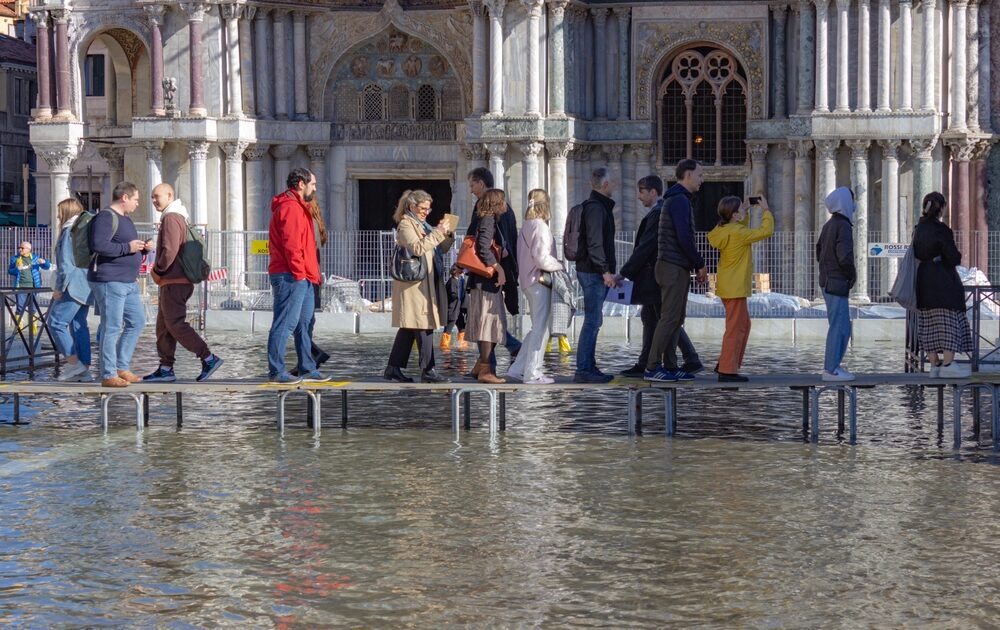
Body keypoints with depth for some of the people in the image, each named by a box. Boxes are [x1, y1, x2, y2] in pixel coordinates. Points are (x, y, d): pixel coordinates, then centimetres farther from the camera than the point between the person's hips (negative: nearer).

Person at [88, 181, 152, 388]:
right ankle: (108, 375, -4)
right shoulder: (106, 217, -12)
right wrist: (127, 247, -21)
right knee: (111, 327, -8)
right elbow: (98, 245, -25)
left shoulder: (125, 218, 20)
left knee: (137, 322, 11)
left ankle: (121, 367, 18)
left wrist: (143, 248, 10)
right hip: (109, 281, -10)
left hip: (128, 283, 10)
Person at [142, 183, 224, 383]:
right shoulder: (180, 217, 20)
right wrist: (159, 271, 16)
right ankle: (165, 369, 12)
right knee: (163, 326, 11)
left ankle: (208, 358, -10)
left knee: (175, 324, -10)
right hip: (174, 282, 10)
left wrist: (157, 270, -9)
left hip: (174, 282, -10)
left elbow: (169, 251, -23)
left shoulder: (171, 218, -13)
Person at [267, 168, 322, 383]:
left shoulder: (298, 207, 22)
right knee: (285, 323, -9)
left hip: (302, 278, 11)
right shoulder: (290, 208, -12)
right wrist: (299, 273, -18)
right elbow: (291, 244, -20)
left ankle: (306, 368, 22)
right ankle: (276, 371, -8)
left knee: (304, 323, 15)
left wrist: (311, 275, 18)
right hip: (291, 276, -11)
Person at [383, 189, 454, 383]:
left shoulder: (421, 225, 23)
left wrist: (447, 235, 5)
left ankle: (393, 369, 11)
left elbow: (440, 249, 23)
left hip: (426, 283, 9)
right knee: (424, 326, -11)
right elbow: (417, 248, -21)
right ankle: (428, 370, -10)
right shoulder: (405, 225, -5)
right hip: (414, 284, -9)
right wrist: (438, 233, -20)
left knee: (409, 328, 9)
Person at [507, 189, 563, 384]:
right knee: (541, 328, -1)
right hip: (540, 280, -9)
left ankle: (518, 368, 15)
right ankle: (532, 374, 2)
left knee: (538, 327, 16)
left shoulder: (527, 225, 11)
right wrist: (560, 265, -6)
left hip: (528, 279, 9)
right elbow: (542, 258, -21)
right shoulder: (540, 226, -15)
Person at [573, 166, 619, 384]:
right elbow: (595, 243, -21)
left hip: (594, 273, 11)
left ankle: (589, 368, 17)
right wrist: (606, 271, -21)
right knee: (592, 321, -10)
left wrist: (610, 271, 23)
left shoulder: (600, 206, 19)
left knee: (594, 321, 13)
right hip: (593, 273, -11)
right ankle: (583, 370, -10)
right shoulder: (595, 207, -14)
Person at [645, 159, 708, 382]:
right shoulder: (680, 200, -13)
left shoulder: (676, 199, 20)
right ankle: (652, 367, -9)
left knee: (676, 319, 11)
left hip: (677, 268, 10)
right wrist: (700, 264, -10)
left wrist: (696, 265, 16)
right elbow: (684, 238, -20)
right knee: (670, 318, -10)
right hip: (674, 267, -10)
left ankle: (670, 366, 12)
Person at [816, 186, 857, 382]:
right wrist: (852, 275, -7)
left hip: (827, 282, 10)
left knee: (843, 326, 15)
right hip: (838, 283, -10)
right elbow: (845, 257, -23)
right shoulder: (843, 226, -15)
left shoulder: (828, 226, 14)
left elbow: (819, 253, 21)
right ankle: (831, 369, -3)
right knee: (839, 326, -5)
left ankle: (831, 364, 18)